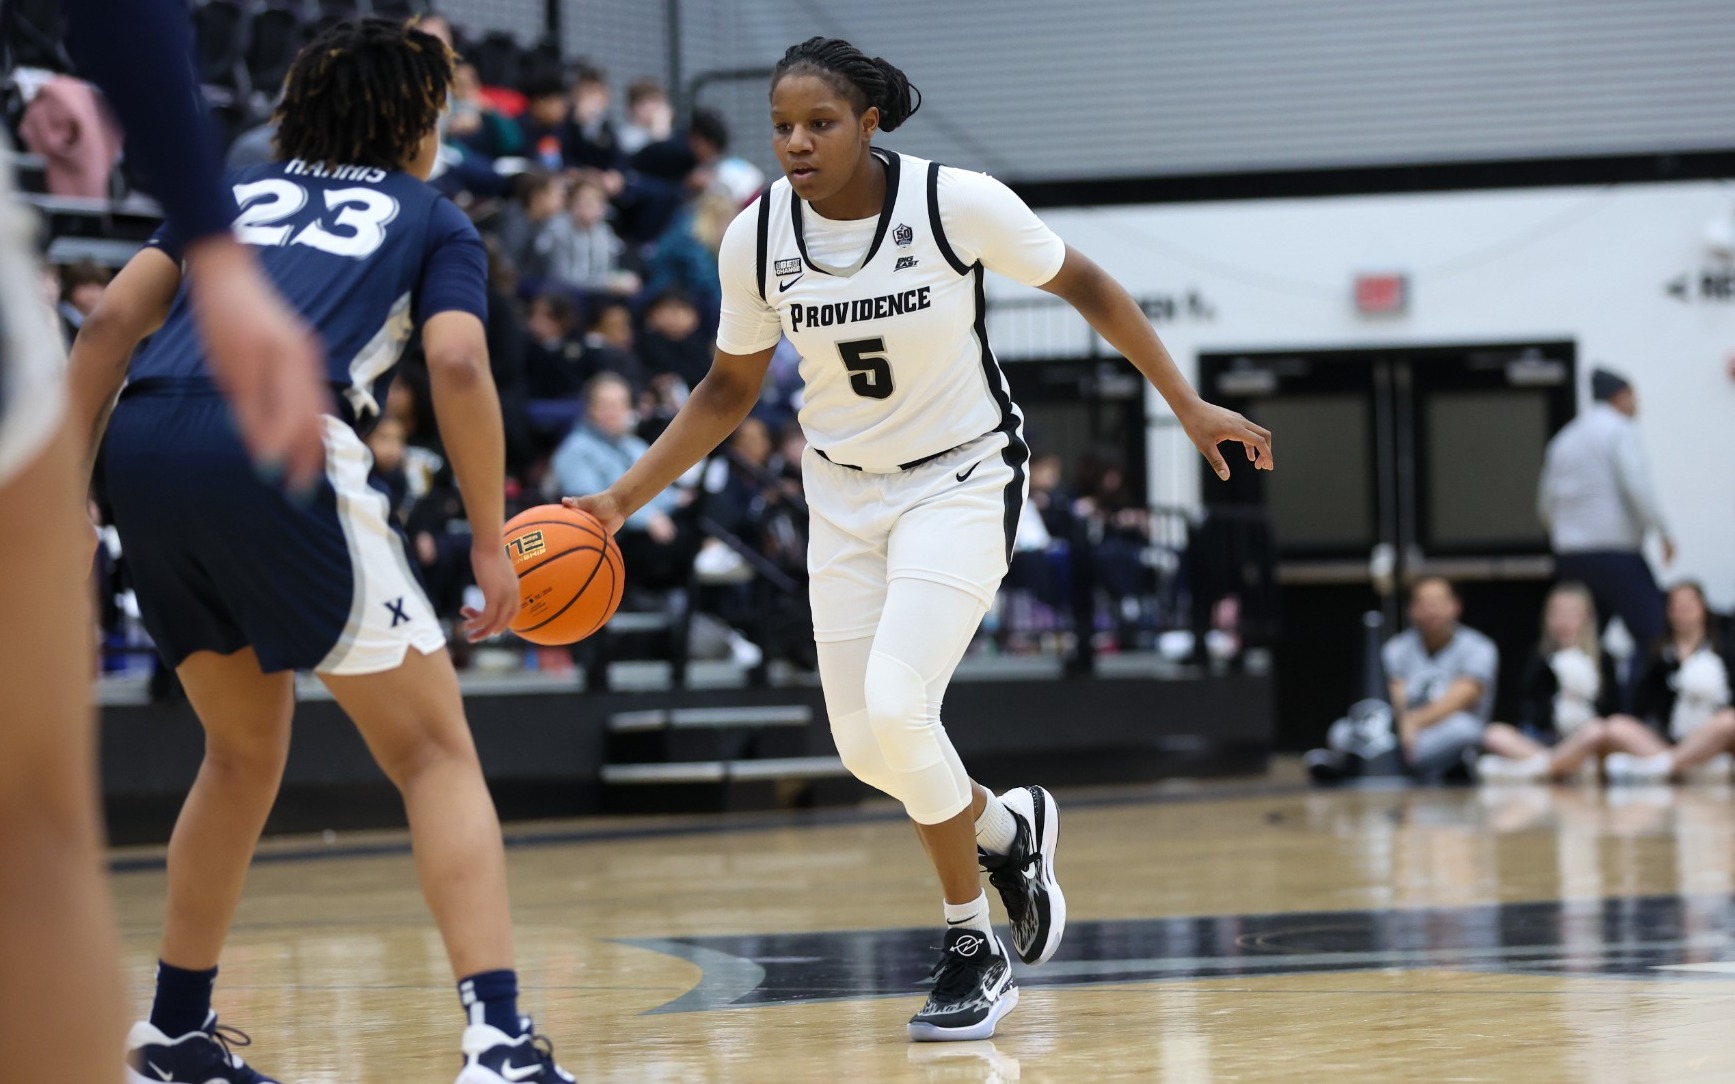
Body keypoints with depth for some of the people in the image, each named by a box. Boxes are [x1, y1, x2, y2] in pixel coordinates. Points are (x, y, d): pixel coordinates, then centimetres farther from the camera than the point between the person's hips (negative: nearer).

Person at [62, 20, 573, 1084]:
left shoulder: (234, 190, 30)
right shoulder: (434, 220, 20)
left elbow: (110, 322, 17)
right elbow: (458, 363, 1)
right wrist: (490, 539, 6)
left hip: (146, 441, 5)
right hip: (277, 444, -5)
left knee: (246, 750, 26)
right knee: (436, 754, 1)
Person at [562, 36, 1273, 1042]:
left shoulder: (959, 203, -22)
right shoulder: (758, 238, -11)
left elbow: (1084, 285, -6)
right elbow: (731, 388, 4)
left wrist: (1188, 404, -4)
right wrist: (623, 498, -3)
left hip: (961, 478, -5)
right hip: (846, 492, 5)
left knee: (896, 704, -22)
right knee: (865, 744, 4)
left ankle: (975, 951, 0)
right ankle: (1005, 827, 37)